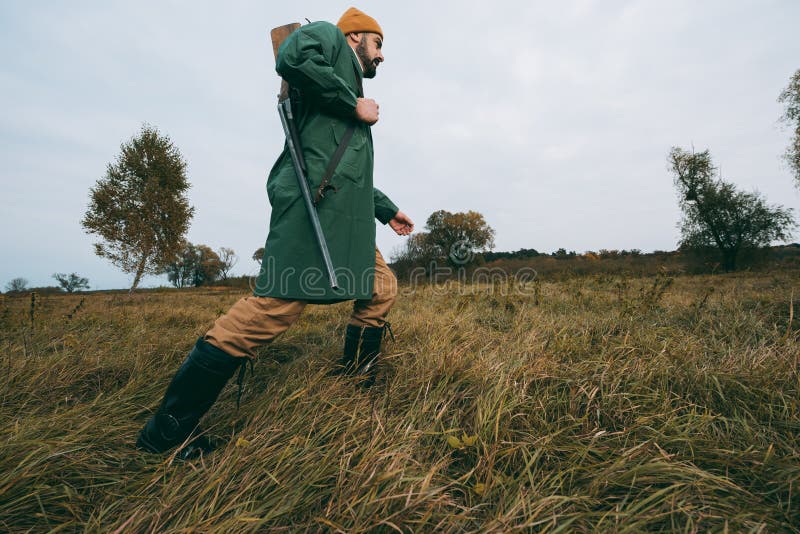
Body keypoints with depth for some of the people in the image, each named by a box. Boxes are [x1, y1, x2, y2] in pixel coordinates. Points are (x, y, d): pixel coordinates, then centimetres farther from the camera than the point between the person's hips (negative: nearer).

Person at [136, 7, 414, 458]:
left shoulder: (352, 90, 37)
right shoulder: (329, 37, 14)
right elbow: (292, 57, -12)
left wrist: (388, 209, 40)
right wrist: (354, 104, -3)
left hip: (343, 215, 11)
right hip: (315, 199, -10)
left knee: (382, 289, 11)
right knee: (278, 304, -17)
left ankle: (355, 384, 23)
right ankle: (170, 428, -6)